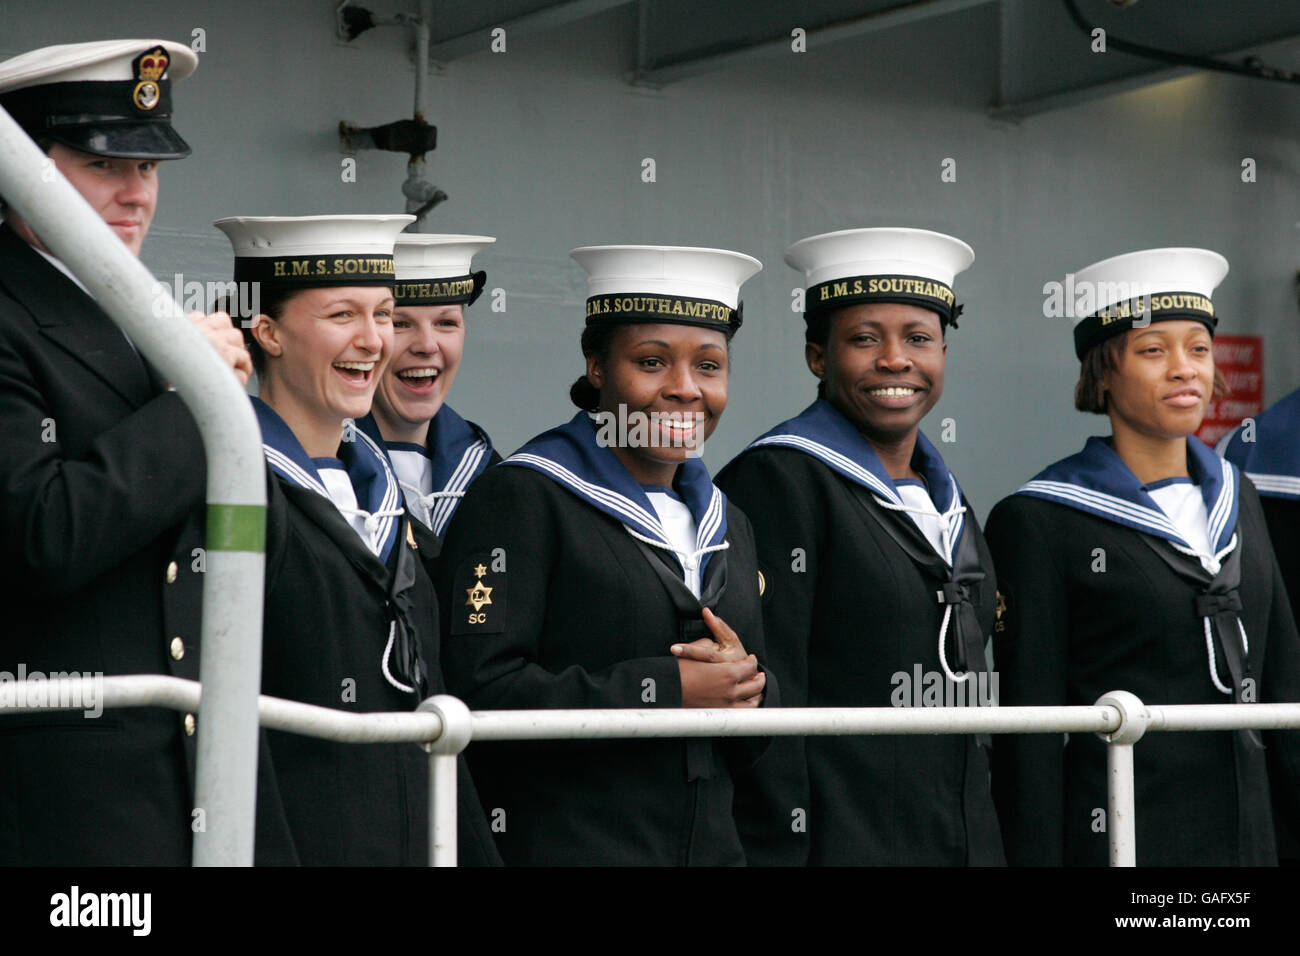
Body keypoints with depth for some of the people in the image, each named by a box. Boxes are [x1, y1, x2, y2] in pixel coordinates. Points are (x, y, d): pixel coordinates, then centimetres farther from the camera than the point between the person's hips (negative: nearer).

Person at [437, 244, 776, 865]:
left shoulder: (726, 526, 17)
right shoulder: (520, 499, -6)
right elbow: (479, 693, -18)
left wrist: (748, 686, -6)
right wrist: (667, 690, -17)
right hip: (556, 846, -6)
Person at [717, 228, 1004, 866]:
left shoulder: (947, 503, 16)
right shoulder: (775, 481, -8)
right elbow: (764, 709, -14)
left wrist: (989, 847, 16)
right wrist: (779, 853, -18)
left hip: (968, 844, 7)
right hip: (834, 843, -7)